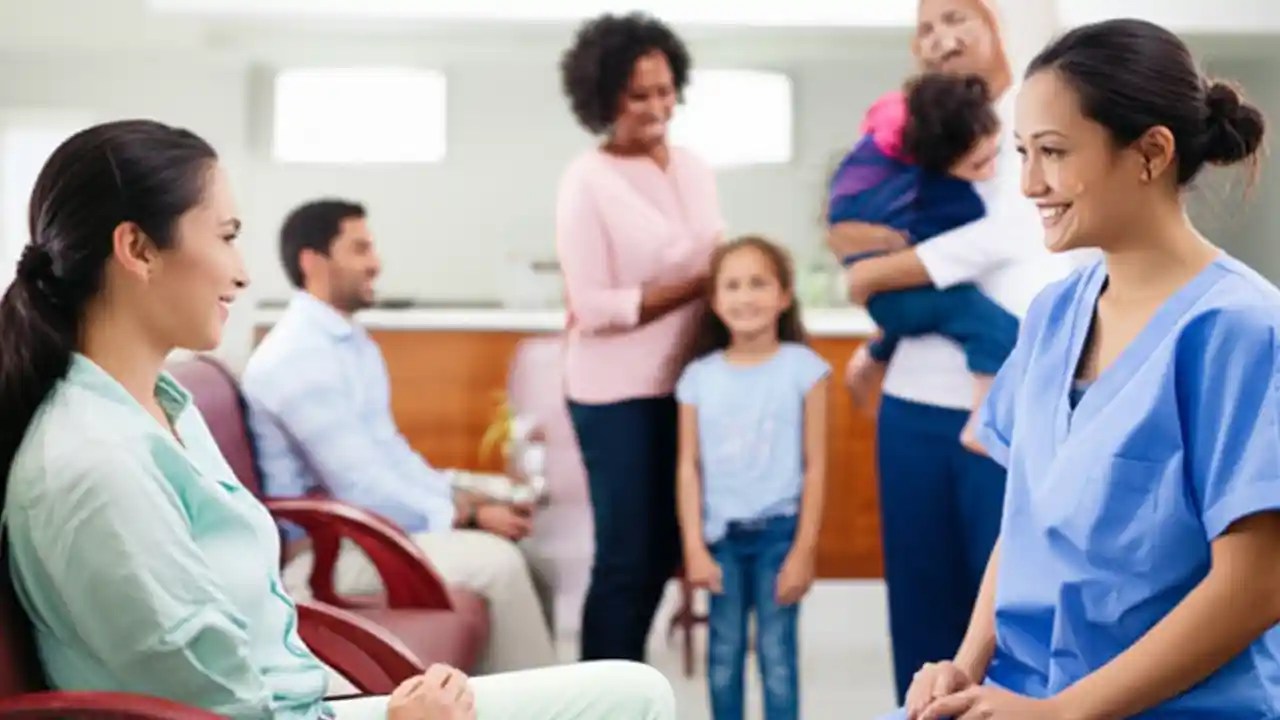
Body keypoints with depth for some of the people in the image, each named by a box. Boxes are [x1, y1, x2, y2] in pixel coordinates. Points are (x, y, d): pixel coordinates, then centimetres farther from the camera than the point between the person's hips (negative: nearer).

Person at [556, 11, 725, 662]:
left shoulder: (692, 169, 6)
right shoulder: (587, 181, -12)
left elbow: (716, 264, 13)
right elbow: (594, 307, -16)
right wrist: (695, 286, -19)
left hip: (686, 382, 6)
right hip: (617, 393, -6)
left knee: (663, 548, 14)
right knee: (627, 556, -2)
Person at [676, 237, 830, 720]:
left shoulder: (802, 368, -5)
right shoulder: (699, 376, 1)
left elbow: (815, 465, -4)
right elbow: (690, 466, 2)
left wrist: (804, 548, -6)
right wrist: (694, 546, -3)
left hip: (778, 531, -2)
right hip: (720, 533, 2)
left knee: (777, 649, 2)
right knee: (724, 650, 9)